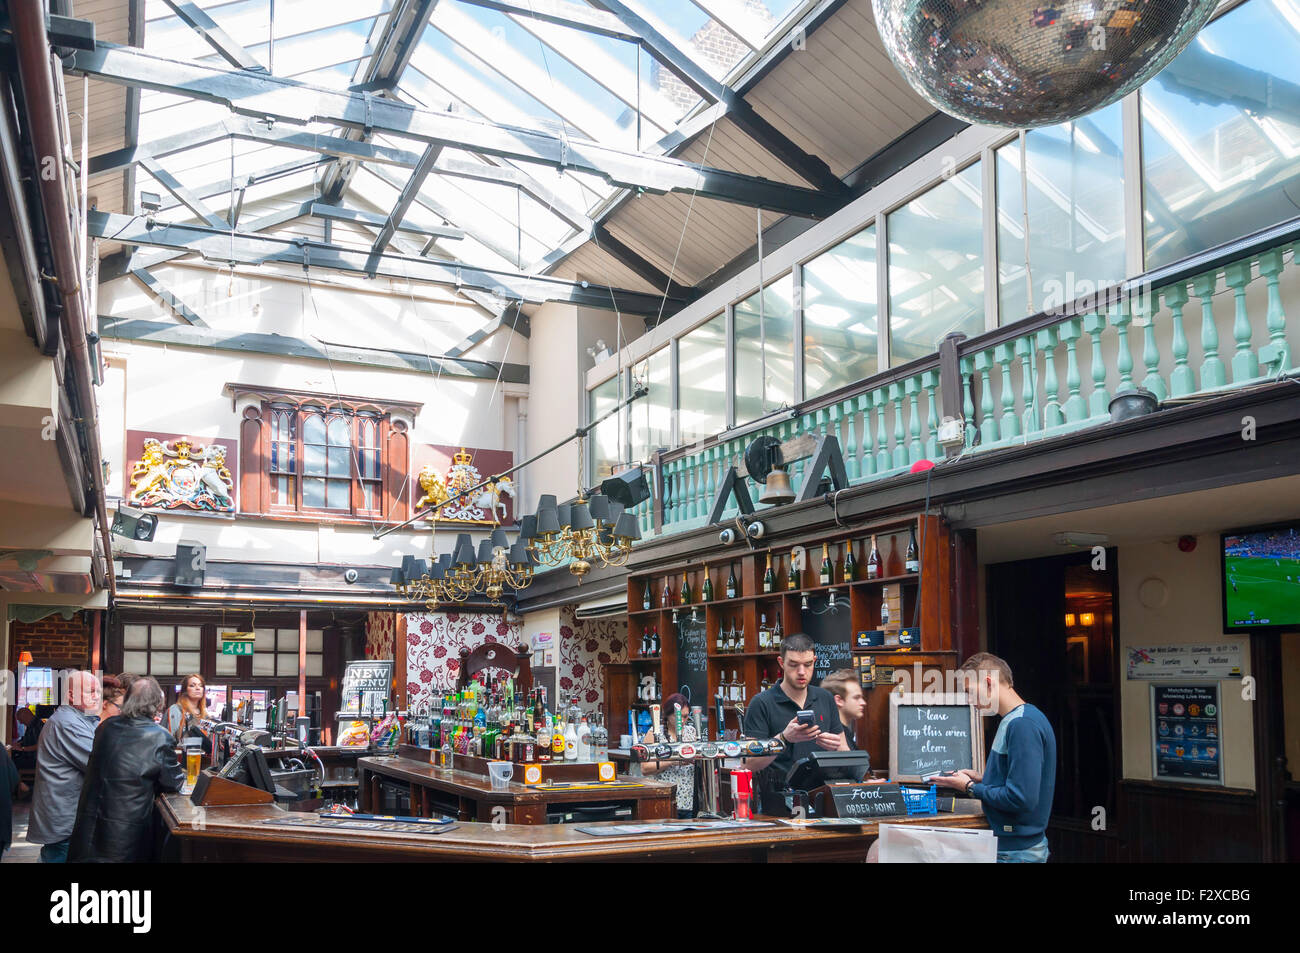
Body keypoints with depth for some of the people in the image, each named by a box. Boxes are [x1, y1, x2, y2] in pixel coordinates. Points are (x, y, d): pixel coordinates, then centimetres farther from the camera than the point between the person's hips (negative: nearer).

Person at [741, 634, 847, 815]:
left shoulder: (826, 699, 14)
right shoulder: (762, 703, -1)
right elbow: (751, 764, -8)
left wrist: (836, 746, -5)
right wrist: (784, 738, -21)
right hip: (779, 802, -4)